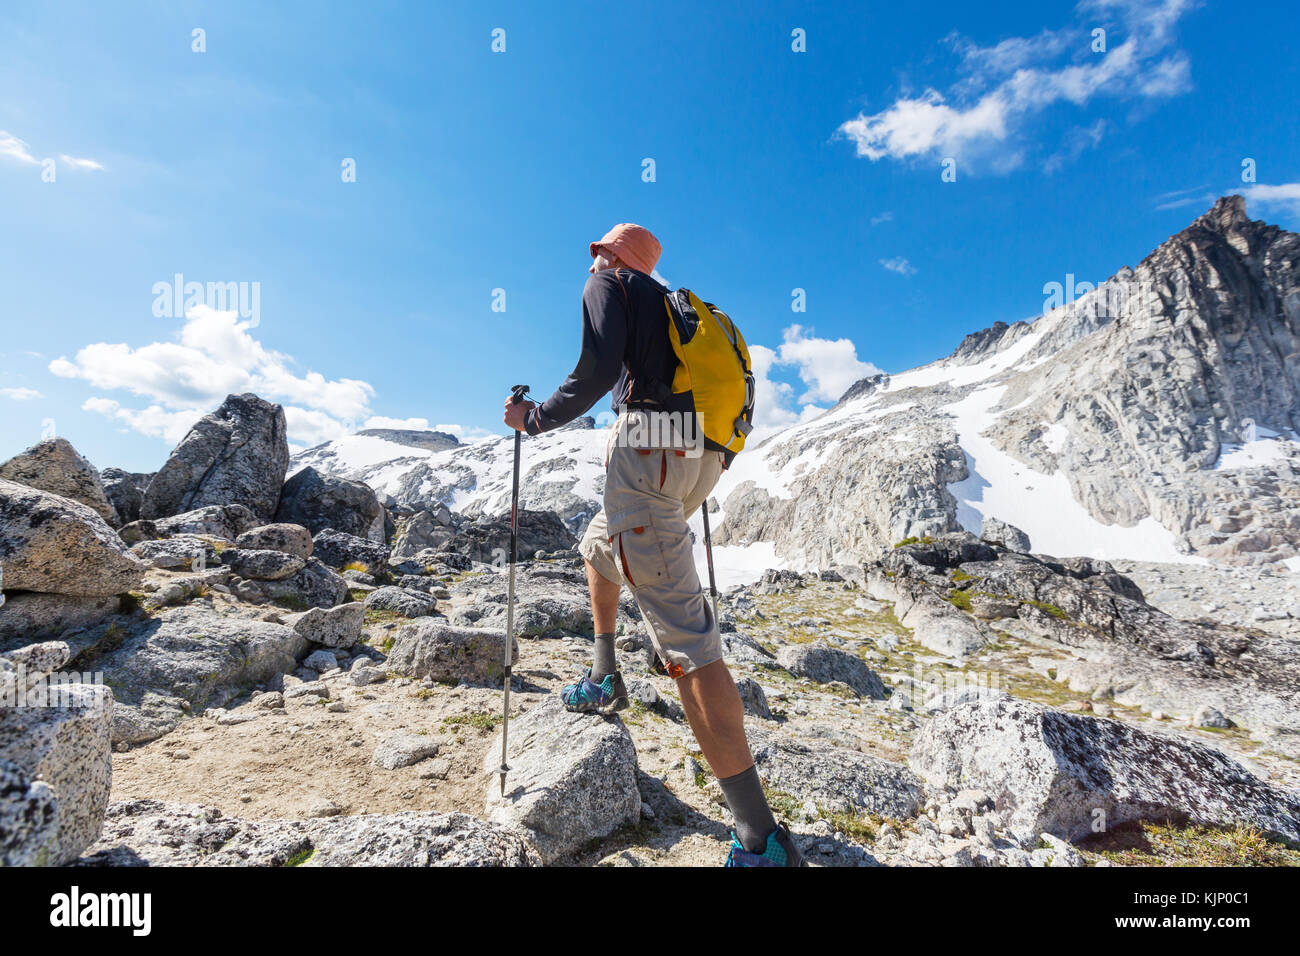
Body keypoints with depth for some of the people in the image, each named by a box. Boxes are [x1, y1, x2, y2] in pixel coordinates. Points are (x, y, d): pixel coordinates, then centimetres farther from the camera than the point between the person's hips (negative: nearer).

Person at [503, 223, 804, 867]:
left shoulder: (608, 285, 8)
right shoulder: (674, 306, 29)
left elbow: (596, 372, -9)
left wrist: (533, 418, 4)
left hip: (648, 452, -9)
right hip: (699, 460, 9)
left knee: (682, 636, -13)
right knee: (598, 542, 31)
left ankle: (762, 840, -10)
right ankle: (604, 680, 35)